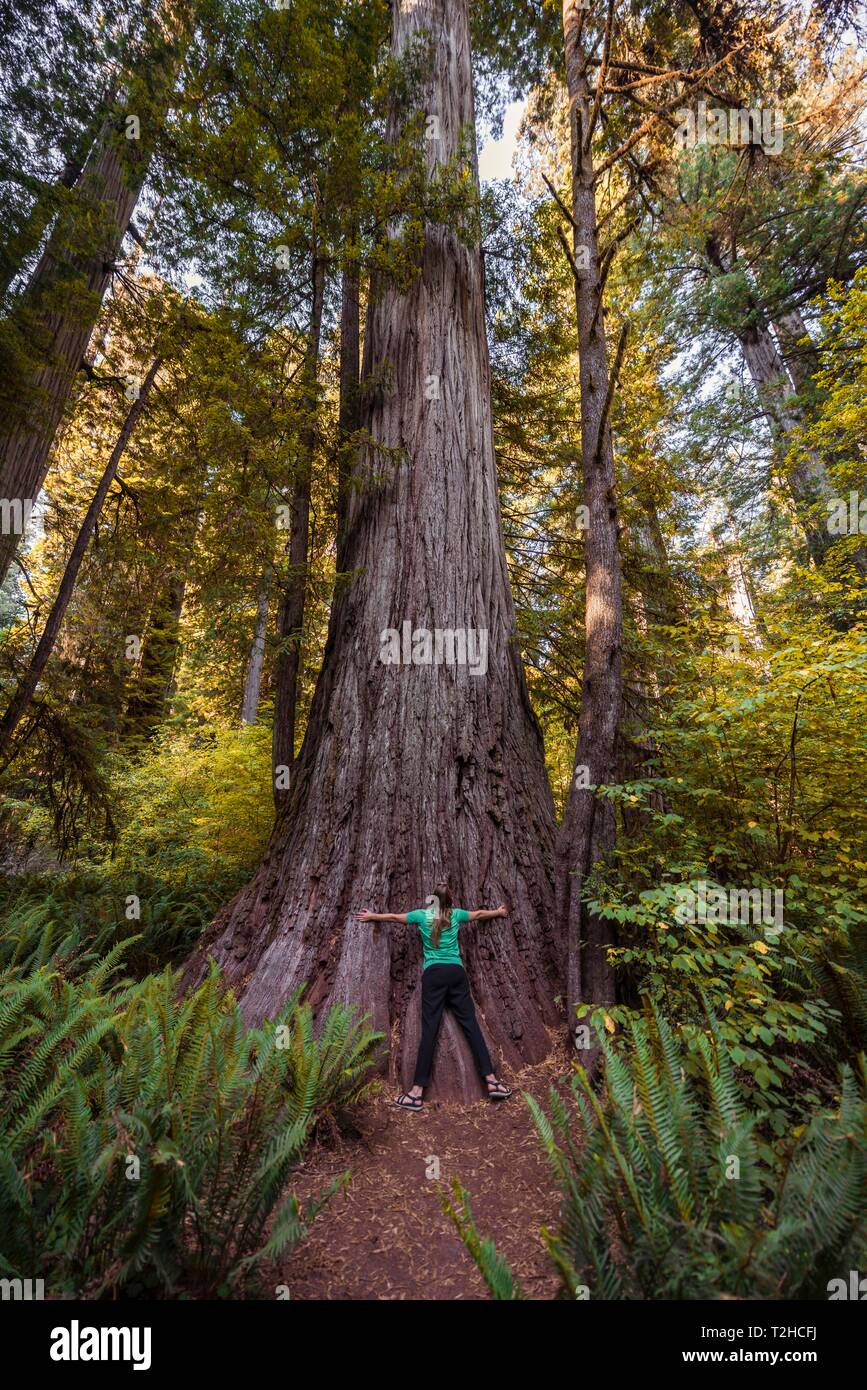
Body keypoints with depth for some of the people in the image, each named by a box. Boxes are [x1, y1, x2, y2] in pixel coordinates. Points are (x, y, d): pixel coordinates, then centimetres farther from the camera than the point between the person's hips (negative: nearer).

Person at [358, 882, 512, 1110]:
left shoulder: (422, 915, 6)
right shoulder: (456, 914, 10)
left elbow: (393, 916, 19)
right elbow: (479, 914, 27)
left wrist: (371, 916, 34)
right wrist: (498, 912, 46)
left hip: (433, 973, -1)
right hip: (456, 972, 1)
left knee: (429, 1030, -2)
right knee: (471, 1024, 5)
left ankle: (417, 1091, -2)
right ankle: (491, 1080, 4)